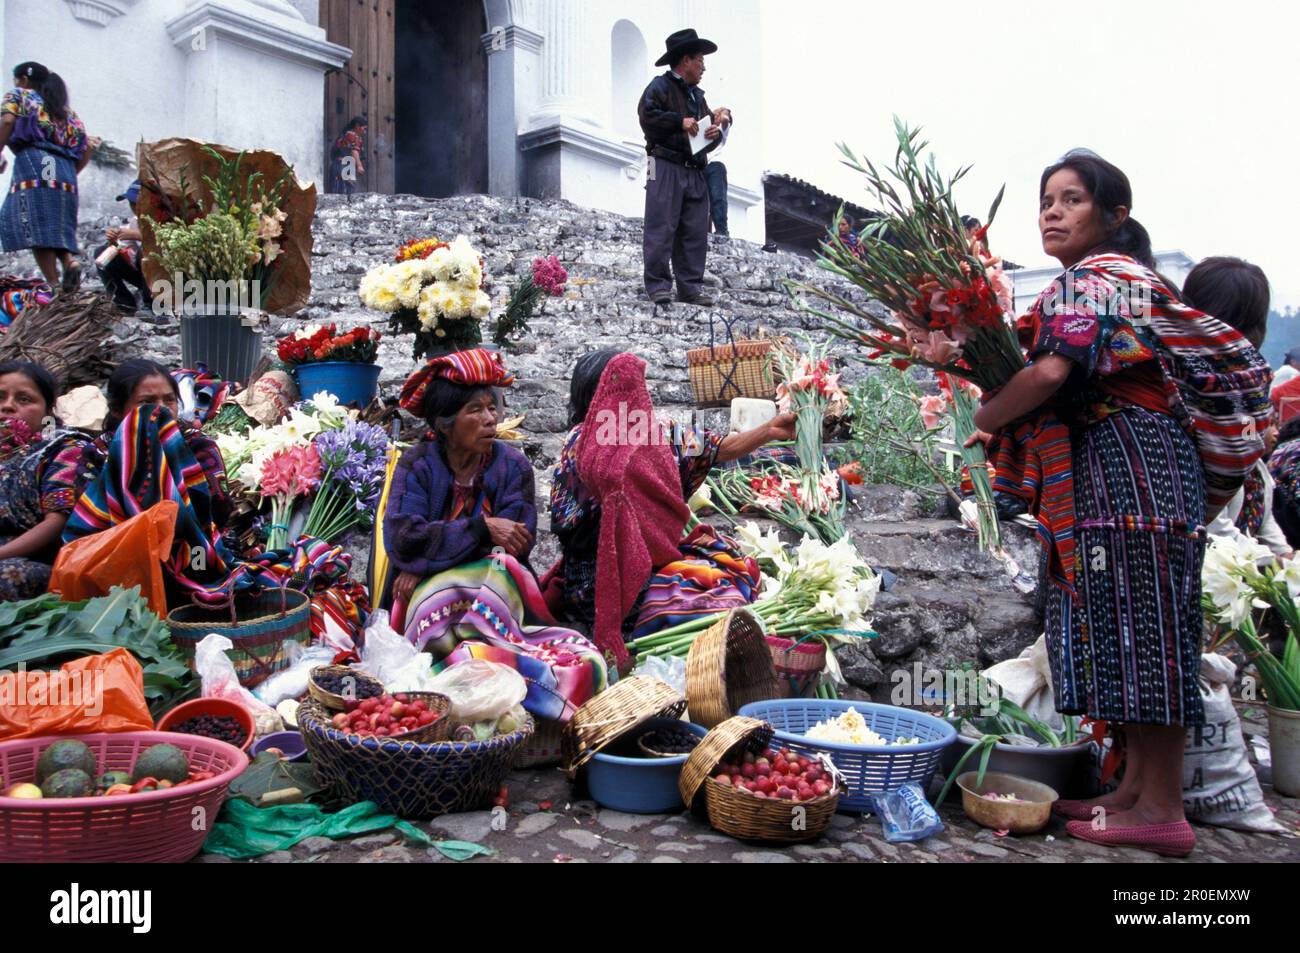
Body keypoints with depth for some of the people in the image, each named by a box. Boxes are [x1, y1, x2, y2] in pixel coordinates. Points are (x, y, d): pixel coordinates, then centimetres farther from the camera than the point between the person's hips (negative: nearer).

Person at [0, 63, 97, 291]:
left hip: (34, 162, -6)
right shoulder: (65, 110, 30)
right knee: (56, 225, 10)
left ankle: (54, 285, -23)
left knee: (35, 225, -11)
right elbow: (85, 148, 21)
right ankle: (70, 262, -19)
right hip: (64, 169, 6)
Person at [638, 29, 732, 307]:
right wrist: (680, 122, -13)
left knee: (695, 232, 2)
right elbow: (646, 115, -13)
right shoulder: (660, 86, 3)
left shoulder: (697, 95, 28)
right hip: (666, 169, -8)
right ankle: (658, 285, -7)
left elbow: (708, 141, 29)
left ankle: (691, 287, 5)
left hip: (695, 172, 8)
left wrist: (716, 131, 6)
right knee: (661, 229, -9)